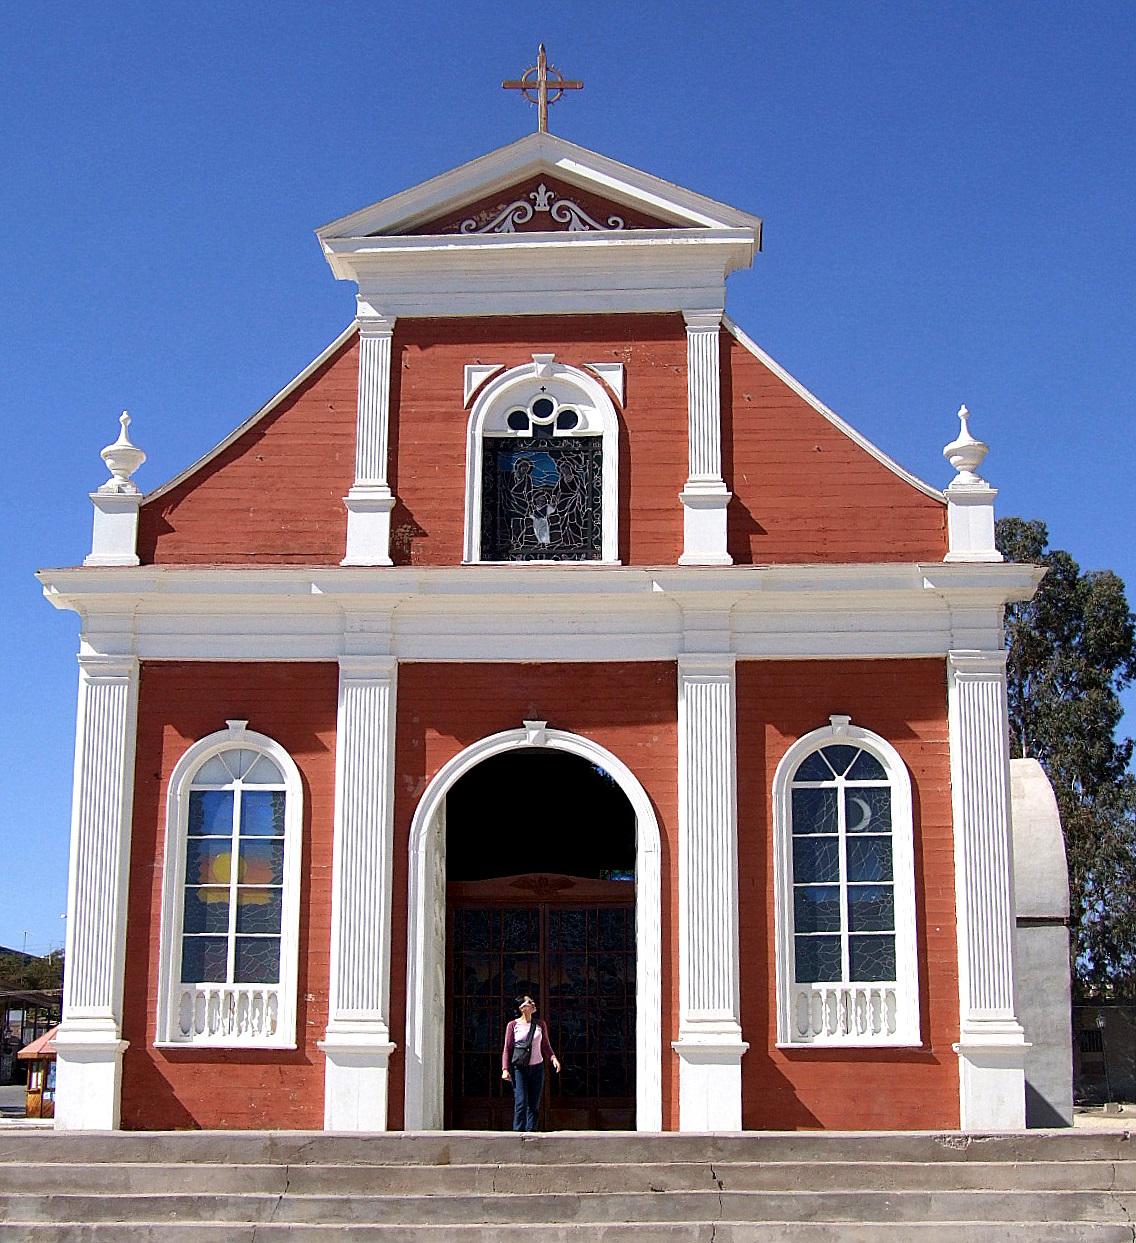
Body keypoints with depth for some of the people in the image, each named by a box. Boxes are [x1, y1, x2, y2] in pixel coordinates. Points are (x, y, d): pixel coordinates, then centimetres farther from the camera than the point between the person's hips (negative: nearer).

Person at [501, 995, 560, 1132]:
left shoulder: (540, 1024, 10)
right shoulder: (513, 1025, 1)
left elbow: (545, 1046, 15)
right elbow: (507, 1048, 1)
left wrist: (553, 1058, -5)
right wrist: (505, 1069, -9)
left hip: (537, 1068, 3)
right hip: (519, 1068, -3)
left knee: (534, 1104, 3)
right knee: (521, 1102, -13)